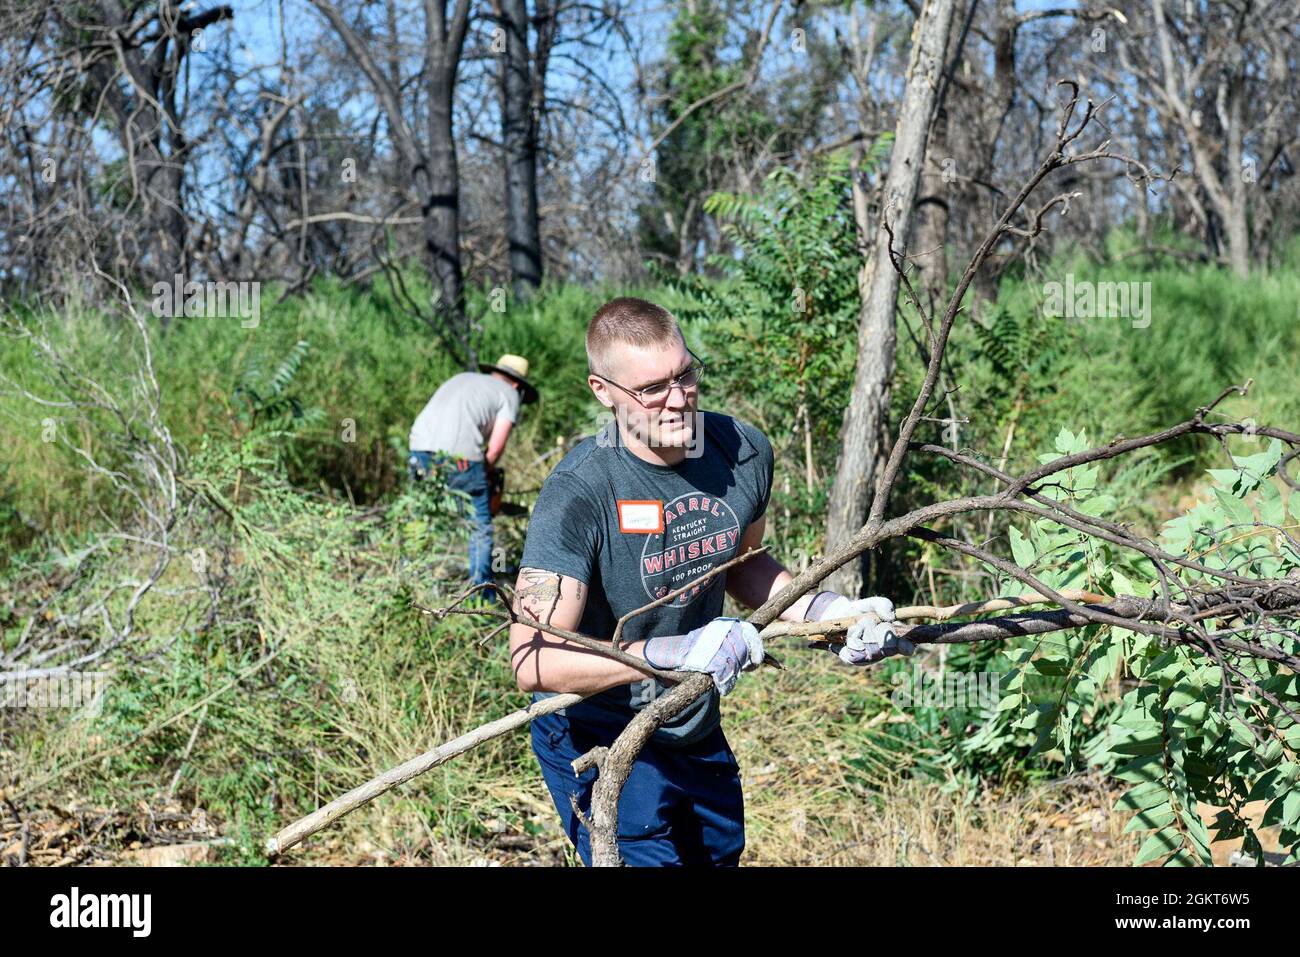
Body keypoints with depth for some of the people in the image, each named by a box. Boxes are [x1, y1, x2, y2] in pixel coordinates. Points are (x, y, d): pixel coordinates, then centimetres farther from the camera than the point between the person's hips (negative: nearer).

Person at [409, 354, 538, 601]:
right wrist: (486, 473, 22)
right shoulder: (509, 394, 15)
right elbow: (496, 447, 4)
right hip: (458, 456, -5)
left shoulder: (461, 378, 32)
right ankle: (483, 599, 8)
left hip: (420, 450, 5)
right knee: (480, 530, 8)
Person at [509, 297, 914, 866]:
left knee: (722, 852, 23)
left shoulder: (744, 451, -9)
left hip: (698, 729, 7)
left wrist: (826, 611, -5)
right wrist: (673, 654, -41)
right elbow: (533, 661, -33)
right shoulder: (577, 496, -28)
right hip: (599, 739, -7)